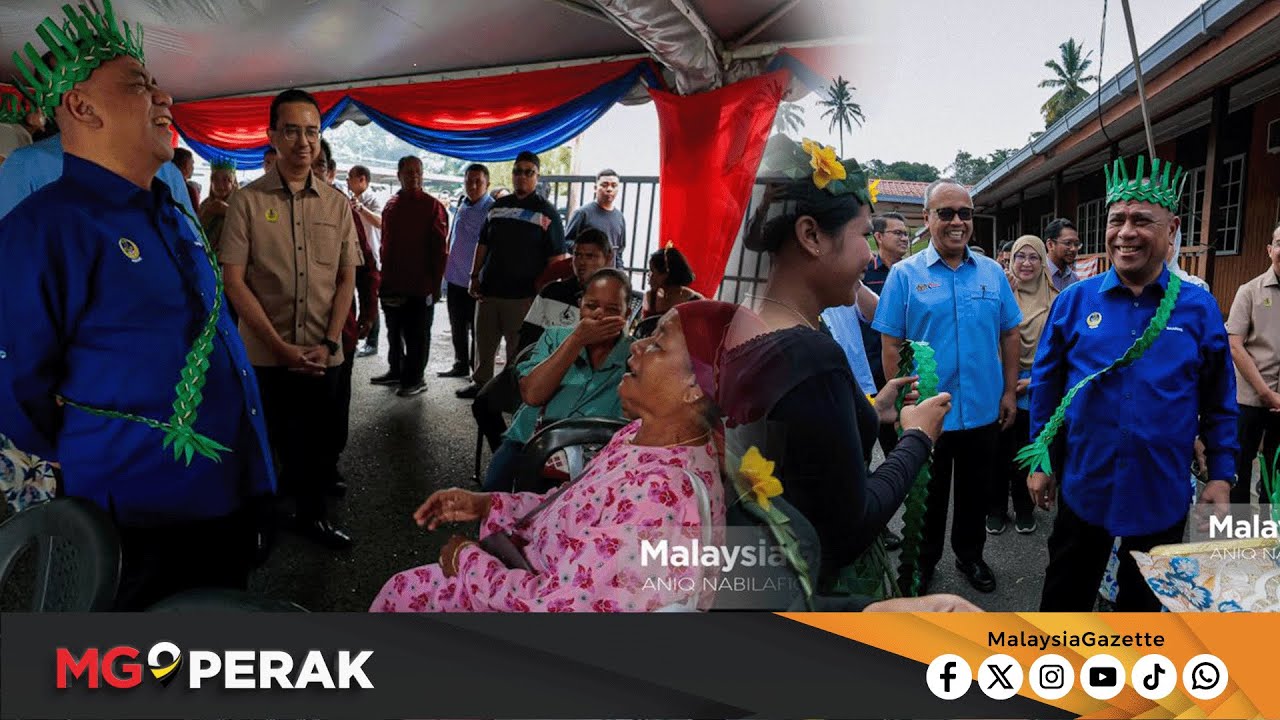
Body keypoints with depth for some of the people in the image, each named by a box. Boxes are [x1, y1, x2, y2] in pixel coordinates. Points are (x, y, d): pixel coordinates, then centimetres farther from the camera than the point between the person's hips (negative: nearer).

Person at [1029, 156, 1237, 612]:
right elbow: (1045, 384, 2)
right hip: (1083, 485, 0)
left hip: (1162, 495, 0)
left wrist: (1221, 476, -1)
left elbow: (1219, 401, 2)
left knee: (1143, 601, 19)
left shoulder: (1198, 308, -5)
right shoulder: (1074, 300, -4)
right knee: (1065, 595, 16)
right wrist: (1041, 462, 1)